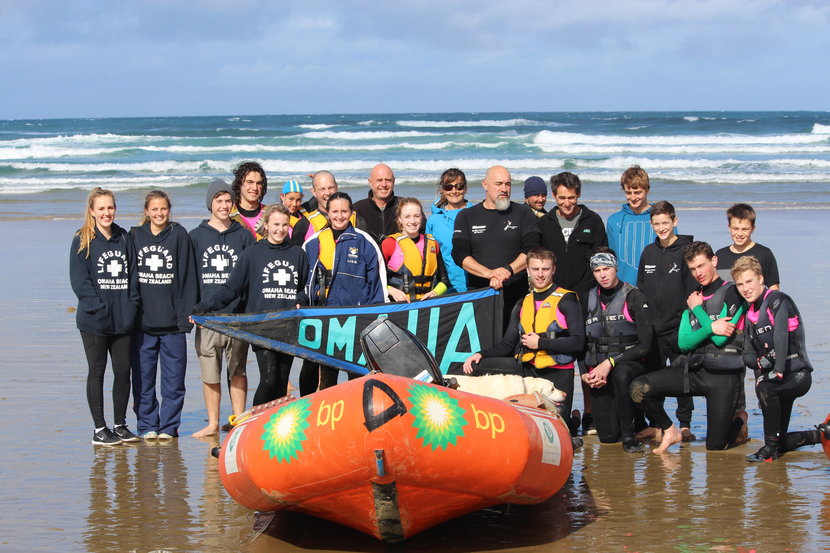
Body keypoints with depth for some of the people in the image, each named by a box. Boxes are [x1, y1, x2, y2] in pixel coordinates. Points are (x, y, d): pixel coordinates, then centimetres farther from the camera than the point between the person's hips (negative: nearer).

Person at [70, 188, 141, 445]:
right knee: (97, 372, 3)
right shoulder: (82, 241, -3)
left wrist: (132, 304, -2)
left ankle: (120, 425, 18)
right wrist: (99, 307, -16)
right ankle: (99, 429, 9)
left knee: (123, 371, 6)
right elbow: (79, 280, -9)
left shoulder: (124, 239, 10)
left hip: (123, 319, 4)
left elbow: (132, 274, 12)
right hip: (94, 321, -4)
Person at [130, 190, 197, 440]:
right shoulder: (135, 236, 7)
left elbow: (187, 276, 1)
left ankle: (169, 427, 11)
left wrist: (187, 312, -5)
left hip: (172, 321, -1)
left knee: (173, 377, 2)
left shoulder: (179, 235, 3)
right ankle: (147, 426, 14)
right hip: (142, 319, 2)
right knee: (143, 376, 5)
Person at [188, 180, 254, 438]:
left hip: (238, 315, 0)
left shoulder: (244, 236, 8)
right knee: (210, 373, 3)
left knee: (238, 371, 5)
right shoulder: (196, 236, 8)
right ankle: (213, 424, 11)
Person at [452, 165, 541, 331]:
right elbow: (459, 254, 0)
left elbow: (532, 250, -1)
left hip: (516, 292, 0)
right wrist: (489, 273, -15)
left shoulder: (523, 213, 10)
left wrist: (508, 270, -17)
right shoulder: (466, 217, 11)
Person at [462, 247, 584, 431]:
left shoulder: (566, 300, -2)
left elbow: (578, 342, -11)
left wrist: (540, 343, -12)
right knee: (477, 367, -15)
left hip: (557, 374, -5)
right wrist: (481, 354, -2)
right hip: (526, 368, 5)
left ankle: (570, 425, 25)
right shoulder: (522, 304, 16)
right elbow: (508, 344, 15)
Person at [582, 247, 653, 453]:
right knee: (607, 436, -7)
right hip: (598, 371, 3)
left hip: (629, 364, -3)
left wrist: (610, 363, -19)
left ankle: (629, 435, -24)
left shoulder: (634, 297, -6)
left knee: (621, 373, -42)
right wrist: (585, 373, -5)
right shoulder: (589, 300, 8)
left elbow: (644, 345, -11)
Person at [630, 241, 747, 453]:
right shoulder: (692, 299, 15)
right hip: (692, 369, 5)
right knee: (639, 388, -16)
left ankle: (740, 419, 30)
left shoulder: (731, 293, -3)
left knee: (716, 446, -4)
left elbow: (721, 339, -13)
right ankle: (670, 431, 6)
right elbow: (683, 343, 4)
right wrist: (711, 328, -15)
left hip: (723, 374, -5)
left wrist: (698, 309, -1)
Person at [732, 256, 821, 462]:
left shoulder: (777, 299, -12)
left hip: (798, 374, -8)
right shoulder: (751, 315, 11)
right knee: (781, 444, 7)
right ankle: (822, 435, 33)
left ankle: (771, 447, -25)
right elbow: (748, 354, 8)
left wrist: (779, 371, -36)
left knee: (765, 389, -38)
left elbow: (781, 335, -26)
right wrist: (760, 362, -15)